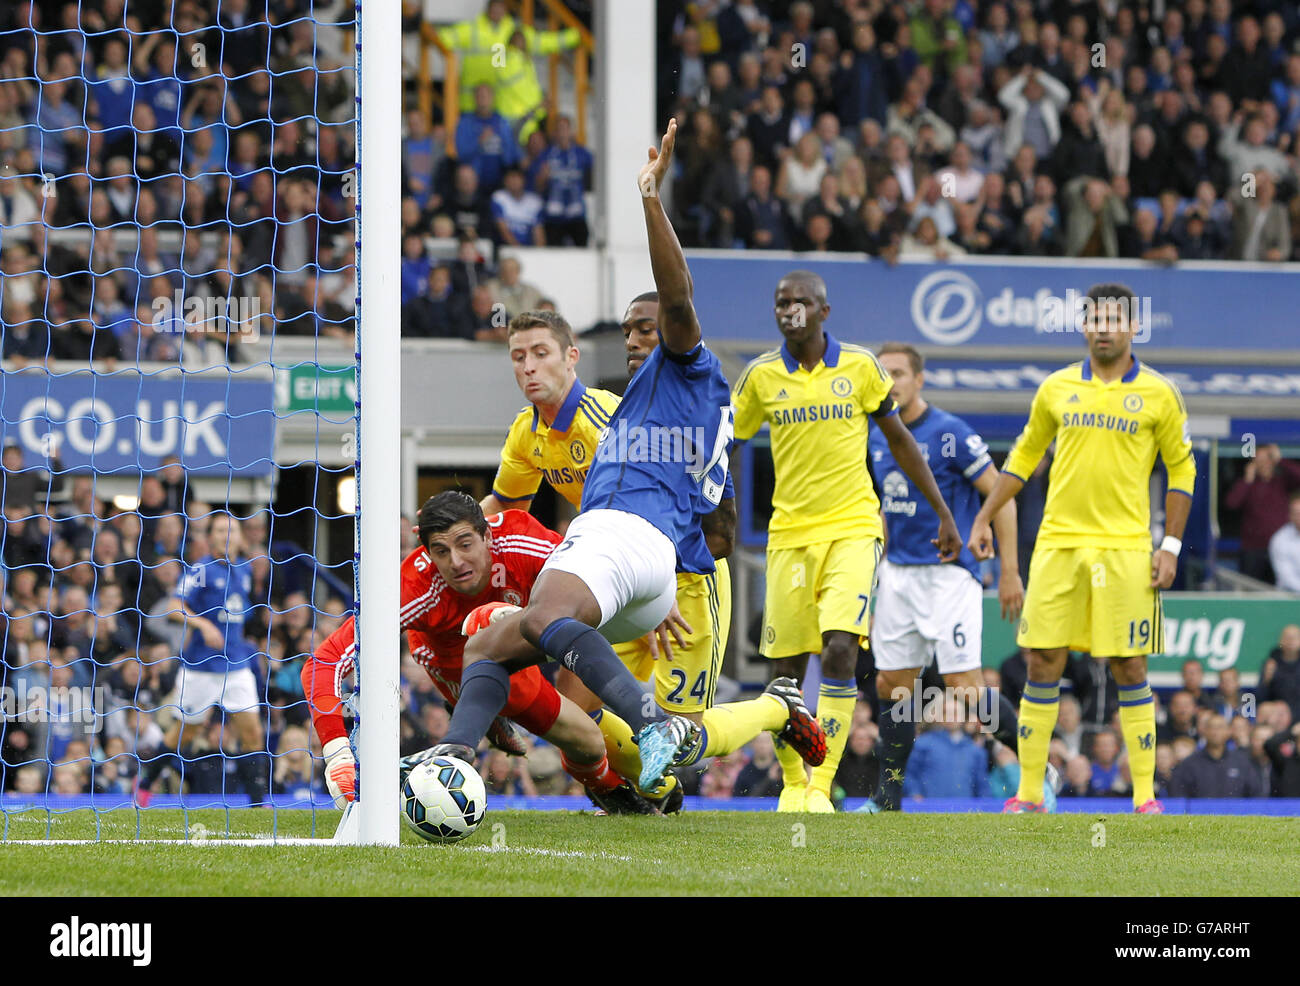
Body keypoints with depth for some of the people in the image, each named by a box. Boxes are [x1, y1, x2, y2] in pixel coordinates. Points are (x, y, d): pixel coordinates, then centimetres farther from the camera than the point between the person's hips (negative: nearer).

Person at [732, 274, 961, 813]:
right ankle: (792, 782, 23)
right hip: (790, 533, 2)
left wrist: (944, 514, 11)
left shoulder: (859, 366, -1)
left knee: (839, 651, -19)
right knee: (785, 667, 2)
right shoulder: (762, 375, 1)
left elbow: (899, 440, 9)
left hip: (852, 530, -2)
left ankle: (822, 784, -13)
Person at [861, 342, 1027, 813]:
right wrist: (874, 567, 21)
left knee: (964, 687, -12)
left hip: (950, 574, -7)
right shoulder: (878, 441, 9)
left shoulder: (951, 433, -11)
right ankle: (889, 796, 12)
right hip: (897, 575, 7)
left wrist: (1009, 571, -11)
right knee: (892, 685, 4)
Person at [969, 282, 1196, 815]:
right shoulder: (1057, 389, 8)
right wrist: (984, 519, 15)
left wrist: (1171, 546, -1)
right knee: (1043, 662, 0)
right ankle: (1029, 793, 6)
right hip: (1058, 545, 2)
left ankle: (1144, 795, 4)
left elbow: (1181, 470, 6)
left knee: (1129, 668, -2)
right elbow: (1023, 457, 19)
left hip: (1126, 549, -2)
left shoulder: (1158, 394, 2)